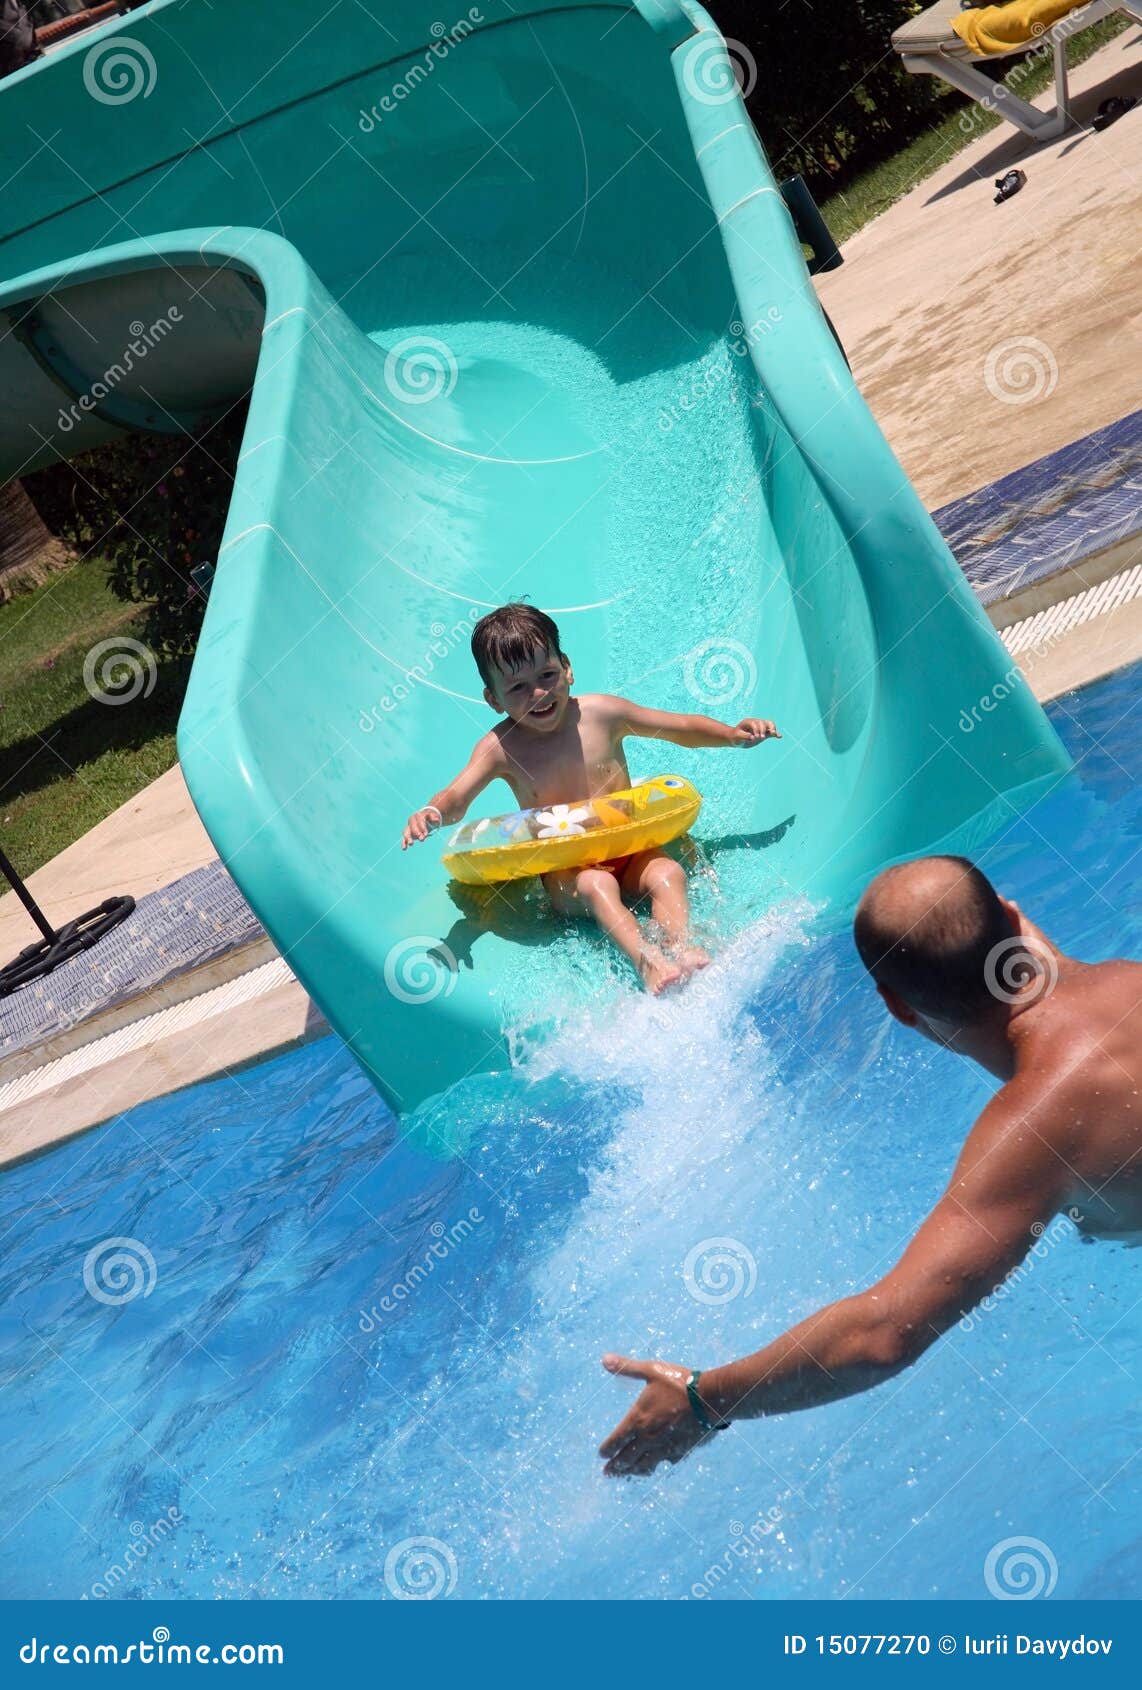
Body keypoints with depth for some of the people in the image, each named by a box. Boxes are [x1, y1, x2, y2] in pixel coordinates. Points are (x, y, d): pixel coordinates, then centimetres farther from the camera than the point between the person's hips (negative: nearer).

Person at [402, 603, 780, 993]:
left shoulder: (601, 713, -1)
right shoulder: (500, 748, -4)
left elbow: (684, 728, 6)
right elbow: (457, 798, -13)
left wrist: (735, 734, -8)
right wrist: (431, 812, -37)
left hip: (630, 855, 3)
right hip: (565, 872, -2)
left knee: (667, 873, -26)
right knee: (595, 884, -32)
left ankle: (683, 948, -38)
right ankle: (646, 960, -47)